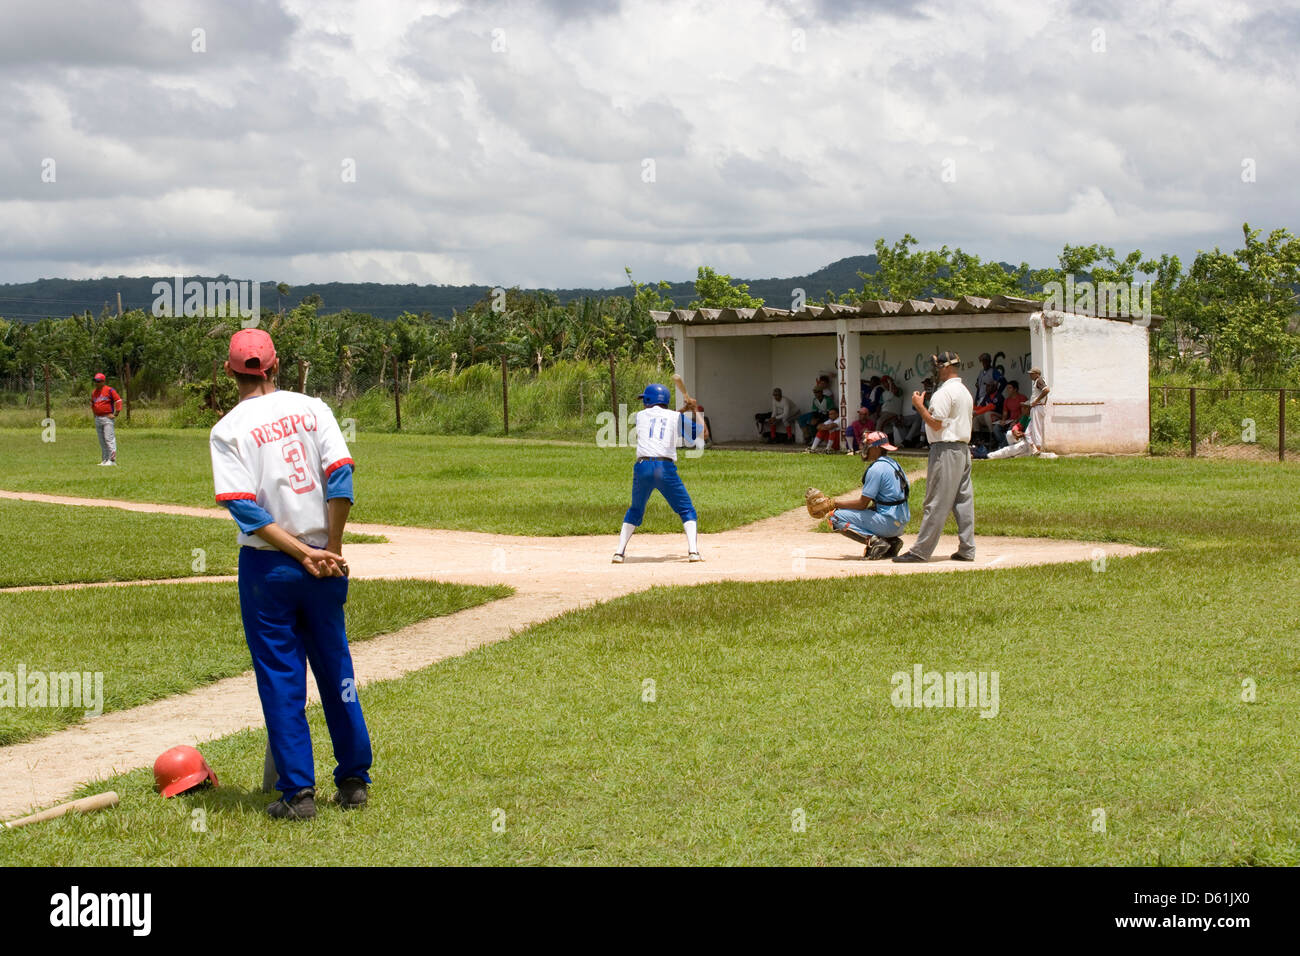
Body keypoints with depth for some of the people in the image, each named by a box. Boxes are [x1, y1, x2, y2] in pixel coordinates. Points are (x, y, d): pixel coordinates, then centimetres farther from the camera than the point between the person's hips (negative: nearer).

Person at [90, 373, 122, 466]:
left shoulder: (109, 390, -7)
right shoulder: (93, 392, 14)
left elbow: (118, 400, -11)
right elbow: (92, 403, 31)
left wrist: (116, 414, -13)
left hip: (108, 418, -8)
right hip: (98, 419, 8)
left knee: (109, 439, -14)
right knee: (102, 441, 9)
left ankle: (112, 460, -17)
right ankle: (105, 460, 14)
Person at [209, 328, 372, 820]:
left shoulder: (228, 429, -5)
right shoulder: (312, 409, 2)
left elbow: (245, 510, -14)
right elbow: (341, 480, -8)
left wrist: (304, 555, -13)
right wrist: (329, 552, -4)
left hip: (266, 567, -3)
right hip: (324, 566, 3)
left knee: (281, 681, 4)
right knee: (337, 671, 13)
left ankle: (298, 792, 4)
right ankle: (354, 781, 18)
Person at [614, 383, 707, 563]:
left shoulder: (641, 415, 15)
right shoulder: (676, 417, 11)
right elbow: (704, 434, 16)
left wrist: (683, 411, 37)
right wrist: (694, 411, 28)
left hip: (642, 467, 2)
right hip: (666, 468, -2)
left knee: (635, 511, 20)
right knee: (687, 510, 6)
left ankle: (619, 552, 13)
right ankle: (693, 551, -11)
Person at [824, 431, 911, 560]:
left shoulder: (876, 468, -14)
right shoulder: (893, 464, 15)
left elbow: (862, 504, -14)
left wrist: (835, 503, -4)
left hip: (889, 523, -9)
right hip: (901, 523, 9)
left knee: (834, 517, -8)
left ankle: (873, 541, -15)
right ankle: (891, 541, 11)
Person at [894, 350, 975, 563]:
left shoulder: (945, 392, -13)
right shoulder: (965, 391, 17)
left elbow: (936, 423, -17)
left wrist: (919, 406, -8)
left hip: (945, 450, -9)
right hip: (963, 449, 9)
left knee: (936, 503, -8)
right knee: (964, 500, 8)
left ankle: (920, 551, -7)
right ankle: (966, 549, 8)